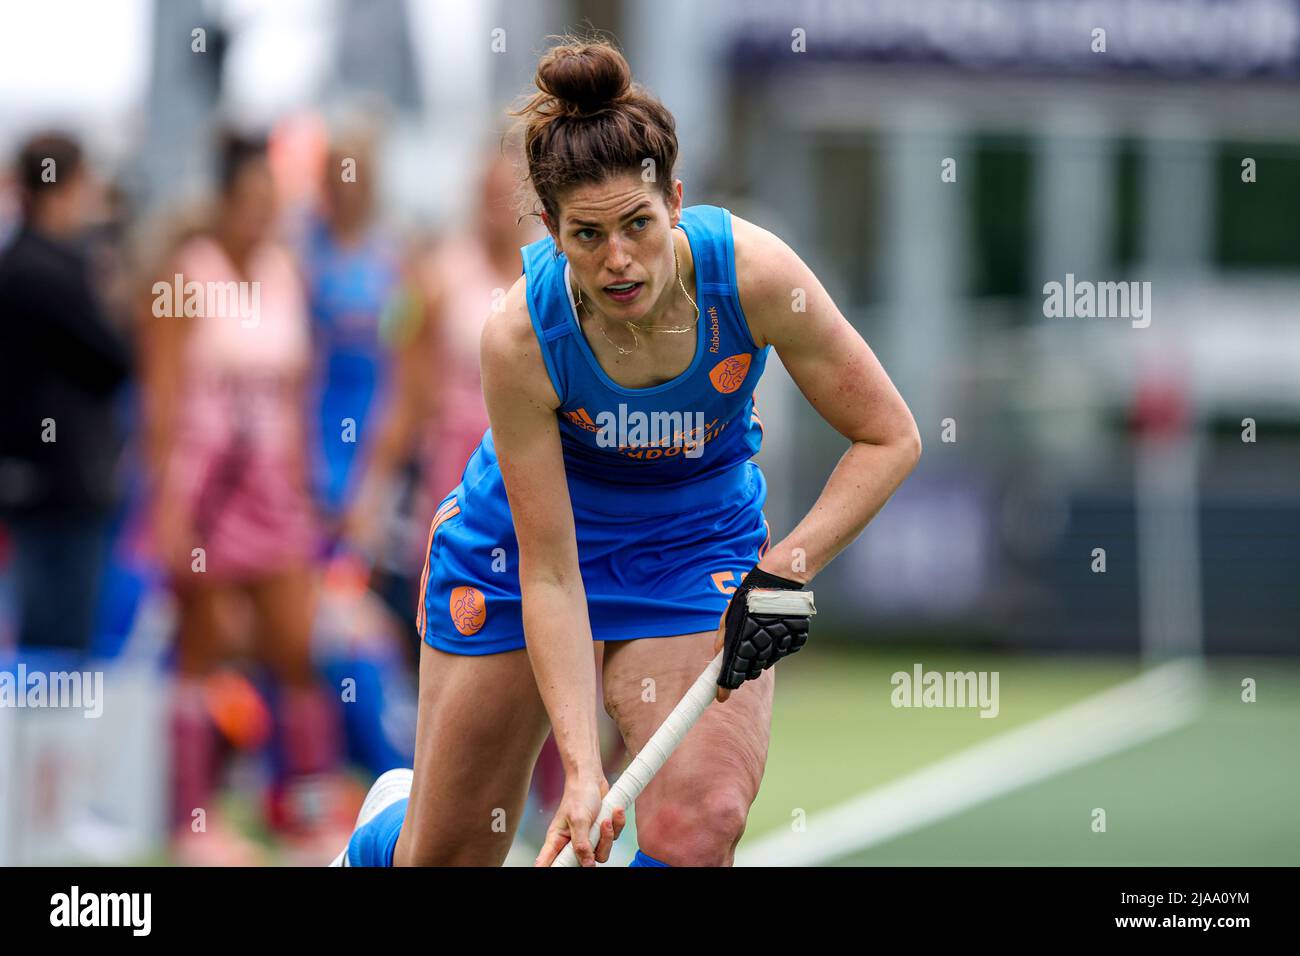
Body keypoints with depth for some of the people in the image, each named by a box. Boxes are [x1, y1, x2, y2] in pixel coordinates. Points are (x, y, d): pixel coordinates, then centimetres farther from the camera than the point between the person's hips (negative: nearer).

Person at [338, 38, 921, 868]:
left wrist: (782, 573, -27)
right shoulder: (520, 338, -30)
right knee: (445, 858, 10)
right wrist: (581, 766, -35)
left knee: (698, 827, -23)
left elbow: (890, 439, -16)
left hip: (700, 542, 1)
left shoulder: (752, 272, -29)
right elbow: (549, 575, -27)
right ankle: (390, 824, 47)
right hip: (520, 540, -1)